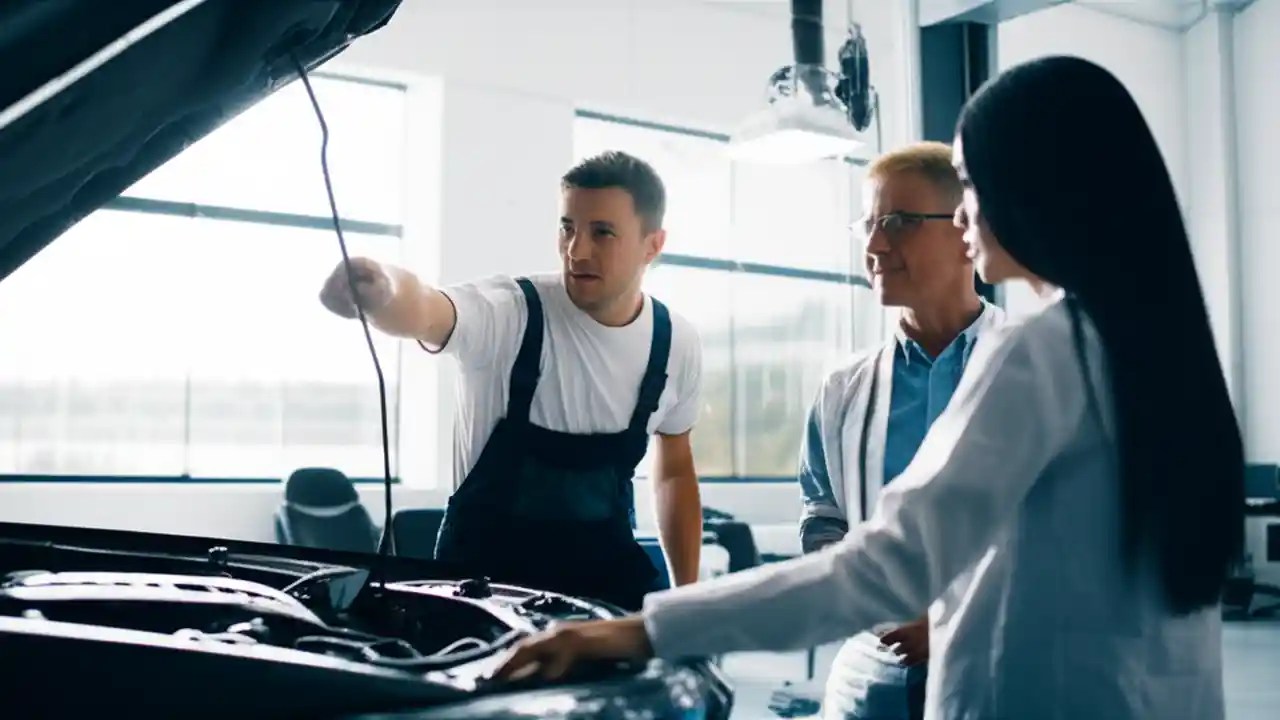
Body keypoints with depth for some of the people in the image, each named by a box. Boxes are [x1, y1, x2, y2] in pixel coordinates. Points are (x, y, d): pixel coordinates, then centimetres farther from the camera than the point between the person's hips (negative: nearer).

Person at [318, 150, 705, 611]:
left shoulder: (676, 344, -4)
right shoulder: (509, 312, -20)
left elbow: (676, 469, 11)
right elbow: (424, 313, -44)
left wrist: (688, 594, 10)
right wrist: (382, 292, -68)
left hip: (607, 572, 4)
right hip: (483, 569, -4)